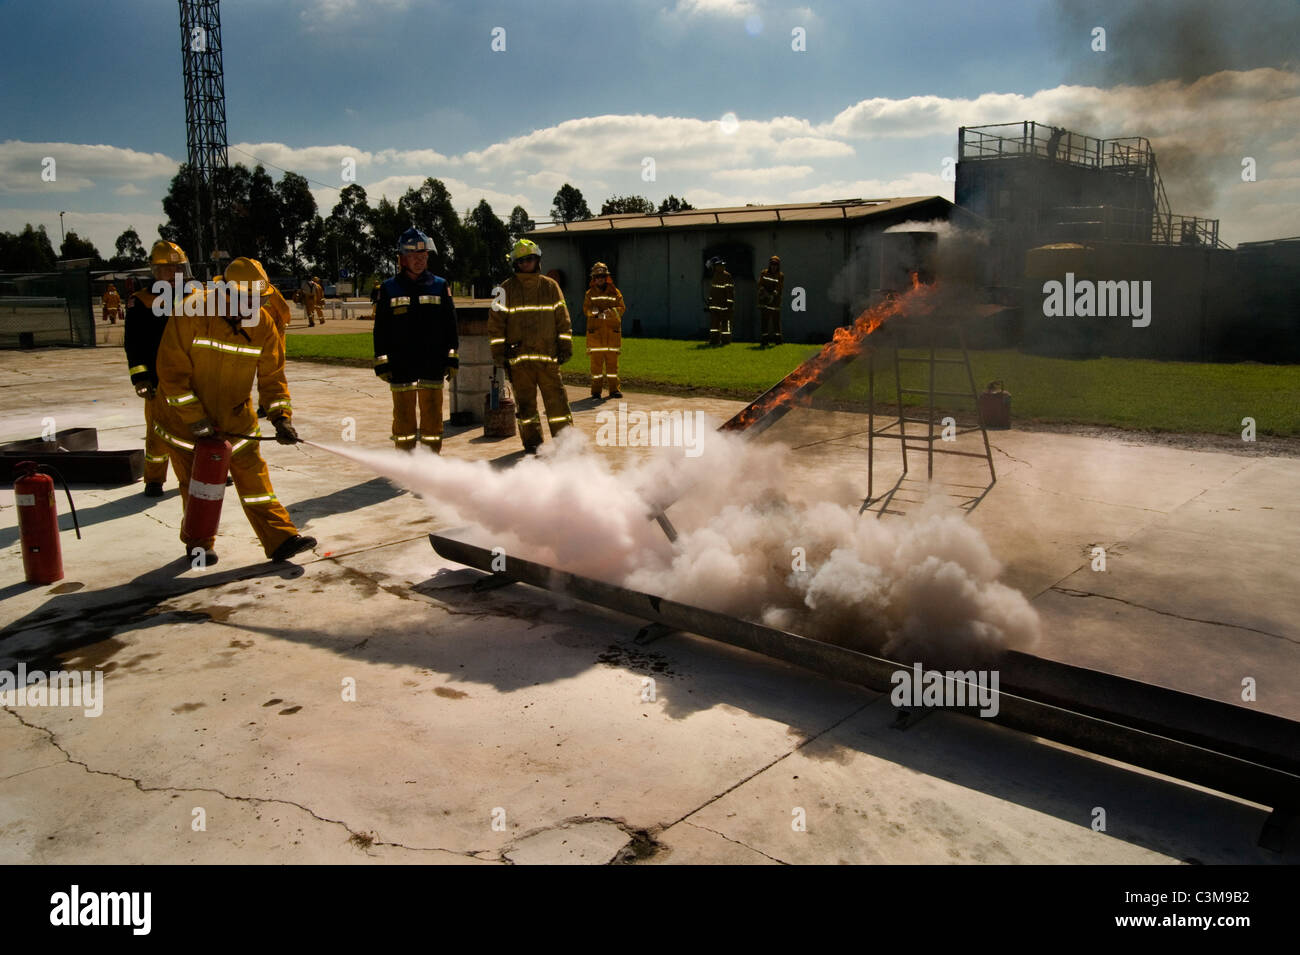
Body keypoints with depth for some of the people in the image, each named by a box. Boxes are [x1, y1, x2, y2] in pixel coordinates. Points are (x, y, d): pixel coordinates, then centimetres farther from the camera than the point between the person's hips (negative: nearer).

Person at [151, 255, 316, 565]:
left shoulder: (263, 324, -9)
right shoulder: (192, 315, -20)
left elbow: (272, 376, -4)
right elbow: (172, 372, -19)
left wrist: (281, 418, -16)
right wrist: (196, 419, -21)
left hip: (236, 419, 2)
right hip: (186, 418, -2)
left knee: (254, 478, -1)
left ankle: (281, 539, 0)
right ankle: (199, 543, 26)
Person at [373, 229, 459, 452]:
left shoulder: (440, 286, 7)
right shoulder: (390, 289, 4)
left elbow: (450, 324, 9)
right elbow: (381, 329, 6)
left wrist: (452, 358, 3)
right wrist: (382, 363, 0)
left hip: (433, 366, 1)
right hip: (401, 366, 0)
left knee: (432, 415, 5)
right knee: (403, 415, 6)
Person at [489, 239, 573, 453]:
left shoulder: (550, 287, 10)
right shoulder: (506, 289, 6)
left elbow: (562, 319, 12)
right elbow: (496, 322, 5)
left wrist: (565, 347, 7)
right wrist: (498, 353, 0)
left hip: (548, 355, 0)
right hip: (518, 356, 0)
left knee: (556, 397, -1)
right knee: (525, 401, 5)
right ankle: (532, 442, 14)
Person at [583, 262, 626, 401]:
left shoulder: (615, 293, 9)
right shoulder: (590, 293, 10)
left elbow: (622, 308, 0)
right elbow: (586, 309, -1)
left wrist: (611, 312, -20)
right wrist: (593, 311, -23)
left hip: (612, 331, 0)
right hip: (595, 332, 0)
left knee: (612, 360, 2)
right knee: (596, 361, -1)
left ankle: (614, 389, 8)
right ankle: (596, 390, 4)